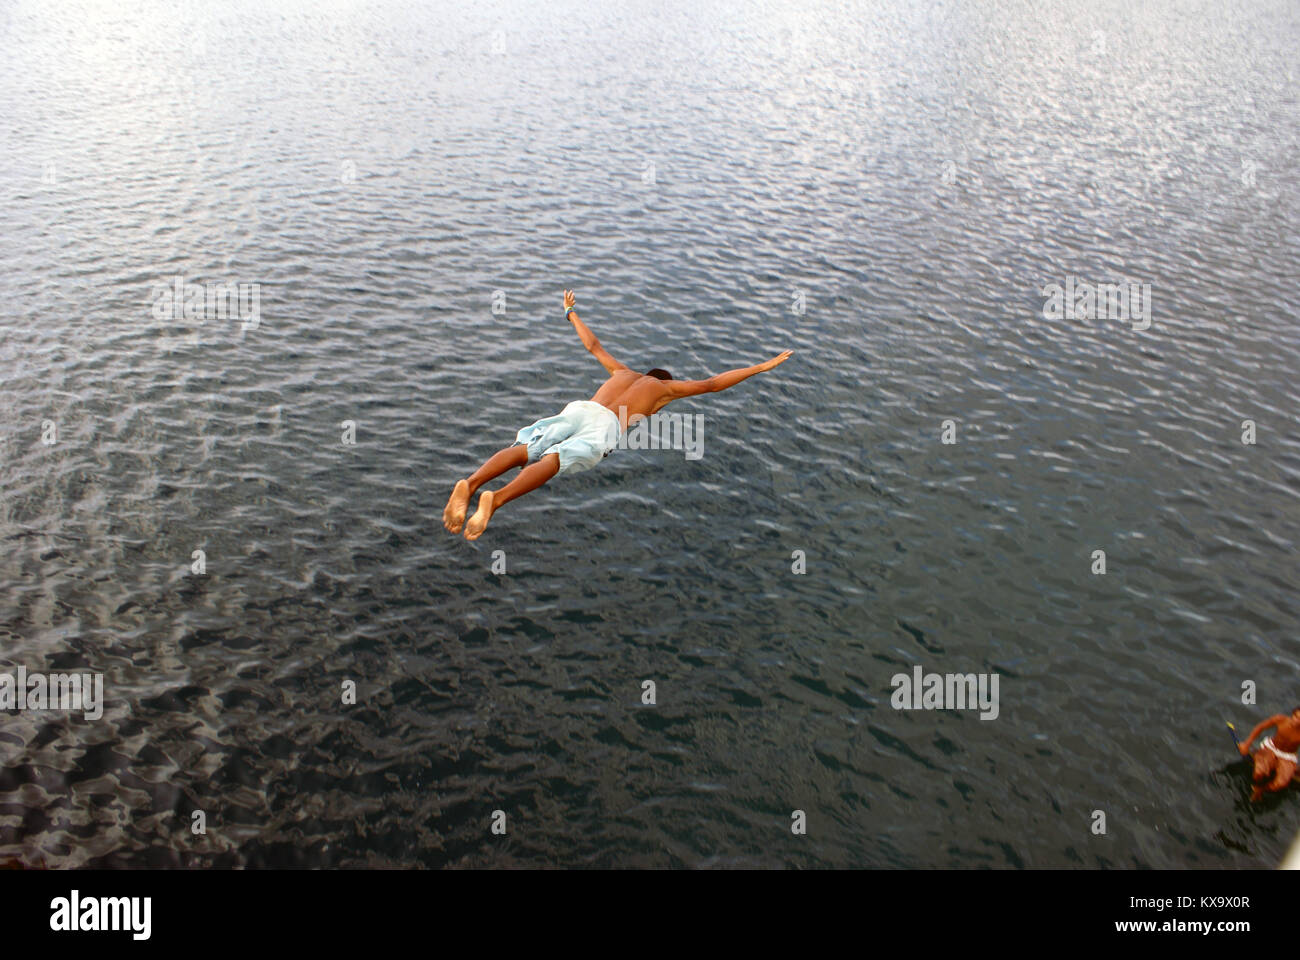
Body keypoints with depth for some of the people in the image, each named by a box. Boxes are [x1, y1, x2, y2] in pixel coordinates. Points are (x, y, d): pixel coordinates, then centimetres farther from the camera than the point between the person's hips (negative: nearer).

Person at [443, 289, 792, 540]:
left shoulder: (623, 372, 43)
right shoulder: (664, 386, 31)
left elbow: (594, 346, 54)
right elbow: (712, 384, 32)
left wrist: (571, 313, 70)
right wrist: (763, 367, 40)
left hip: (575, 409, 5)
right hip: (604, 426, -5)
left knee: (523, 449, -18)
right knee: (554, 460, -29)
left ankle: (470, 484, -44)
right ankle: (497, 499, -54)